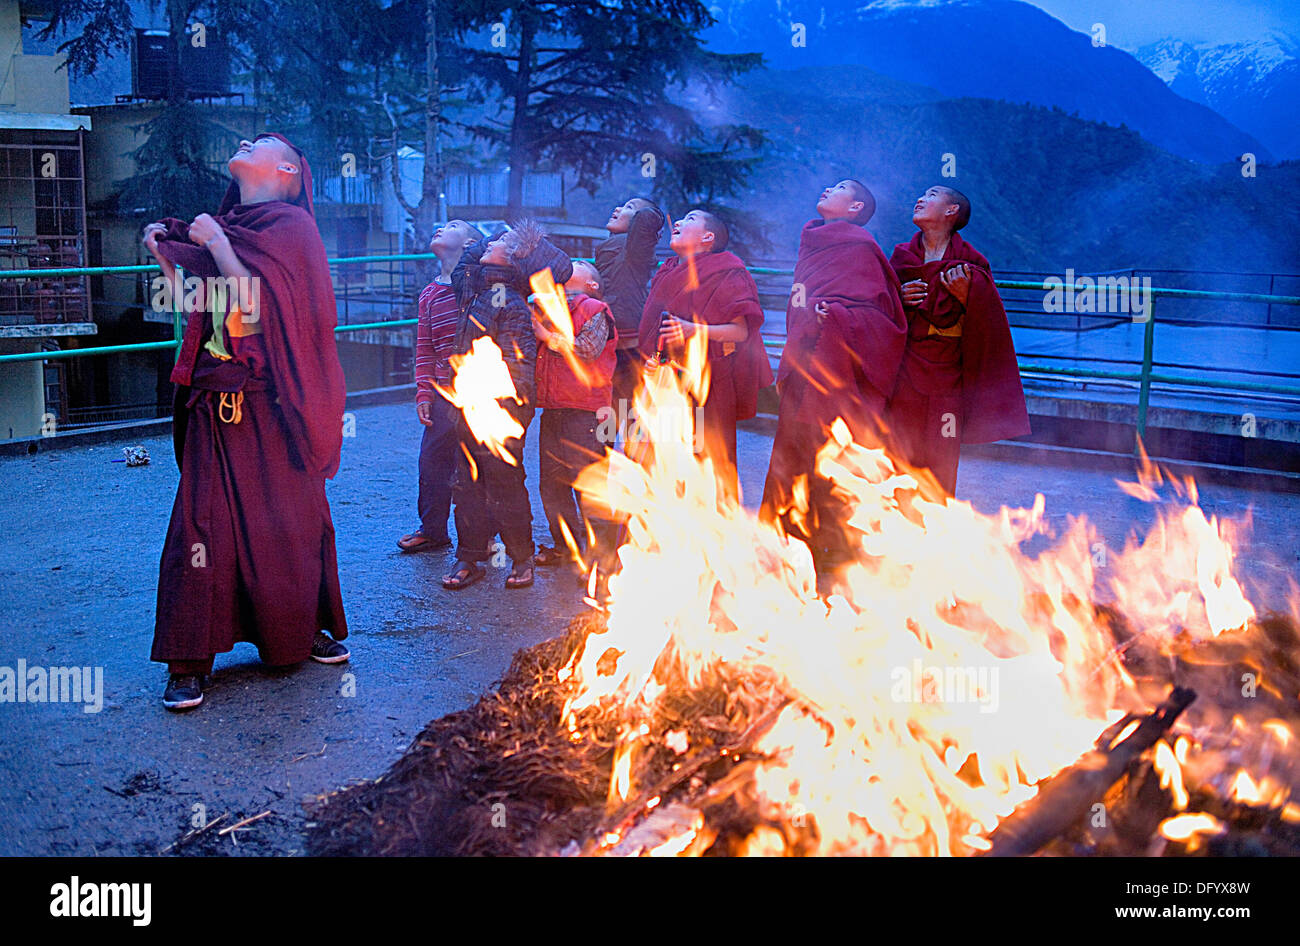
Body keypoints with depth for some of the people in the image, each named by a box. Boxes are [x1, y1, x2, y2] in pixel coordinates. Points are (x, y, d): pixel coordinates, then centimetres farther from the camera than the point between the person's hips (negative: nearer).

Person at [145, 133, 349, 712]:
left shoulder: (292, 223, -2)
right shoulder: (222, 225, 18)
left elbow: (257, 300, -15)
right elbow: (197, 307, 18)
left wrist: (216, 245, -7)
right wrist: (163, 255, 9)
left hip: (272, 402, -4)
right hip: (217, 401, 4)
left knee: (288, 520, 4)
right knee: (206, 520, -2)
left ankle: (304, 629, 24)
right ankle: (189, 662, 1)